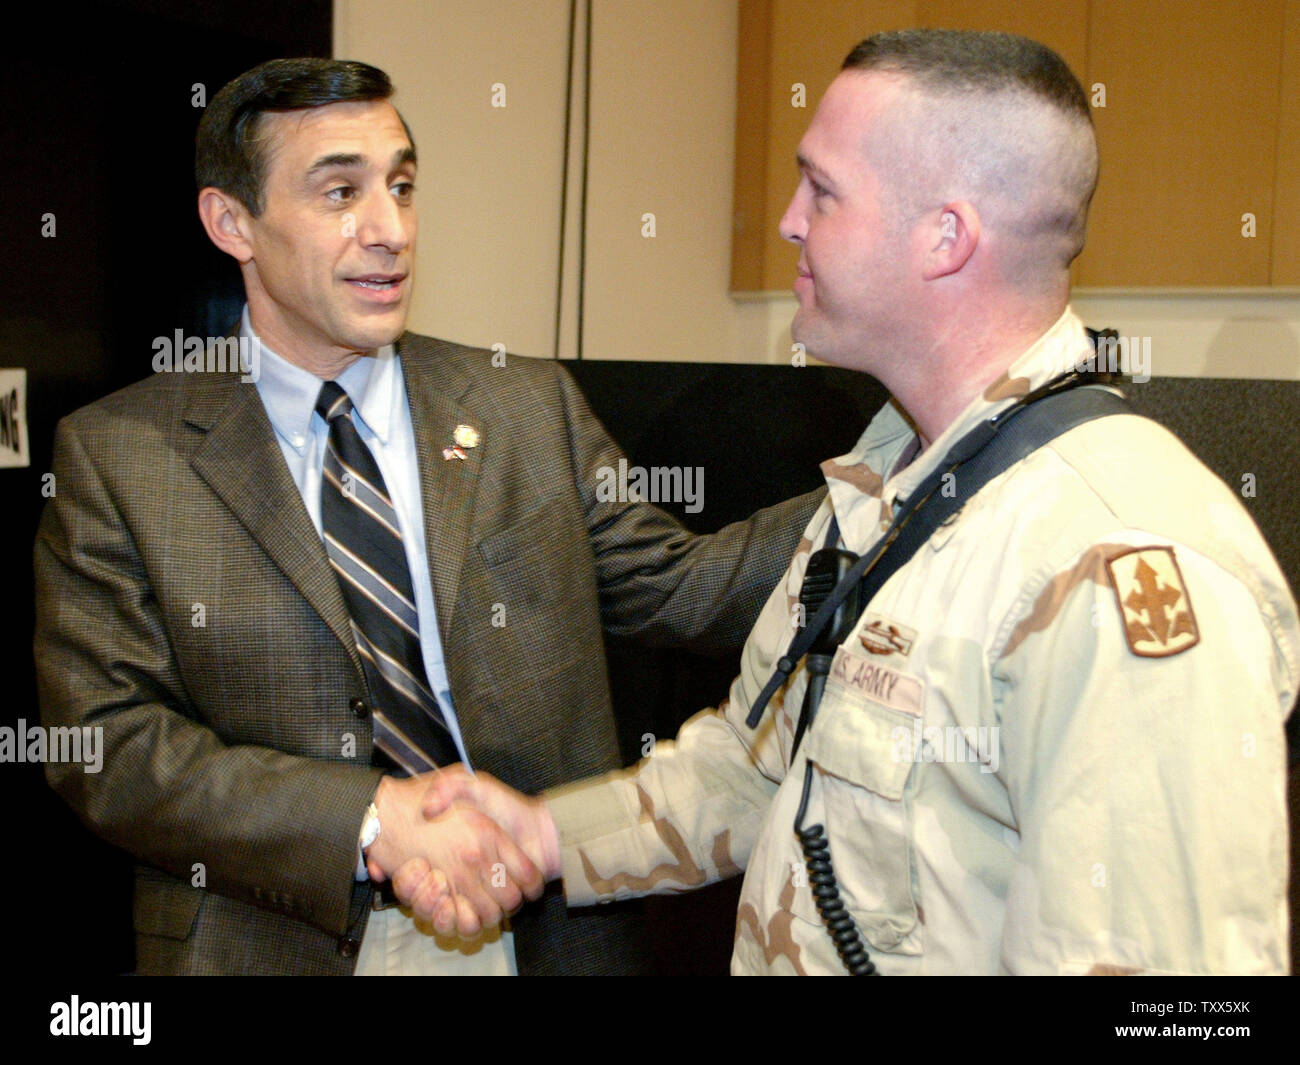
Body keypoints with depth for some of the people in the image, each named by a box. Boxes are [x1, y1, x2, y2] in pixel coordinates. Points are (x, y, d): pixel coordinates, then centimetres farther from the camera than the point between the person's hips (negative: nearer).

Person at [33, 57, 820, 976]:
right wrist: (369, 818, -23)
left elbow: (674, 589, 0)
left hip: (536, 927, 3)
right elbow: (107, 744, -12)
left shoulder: (533, 410, 0)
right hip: (269, 944, -2)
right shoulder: (117, 455, -7)